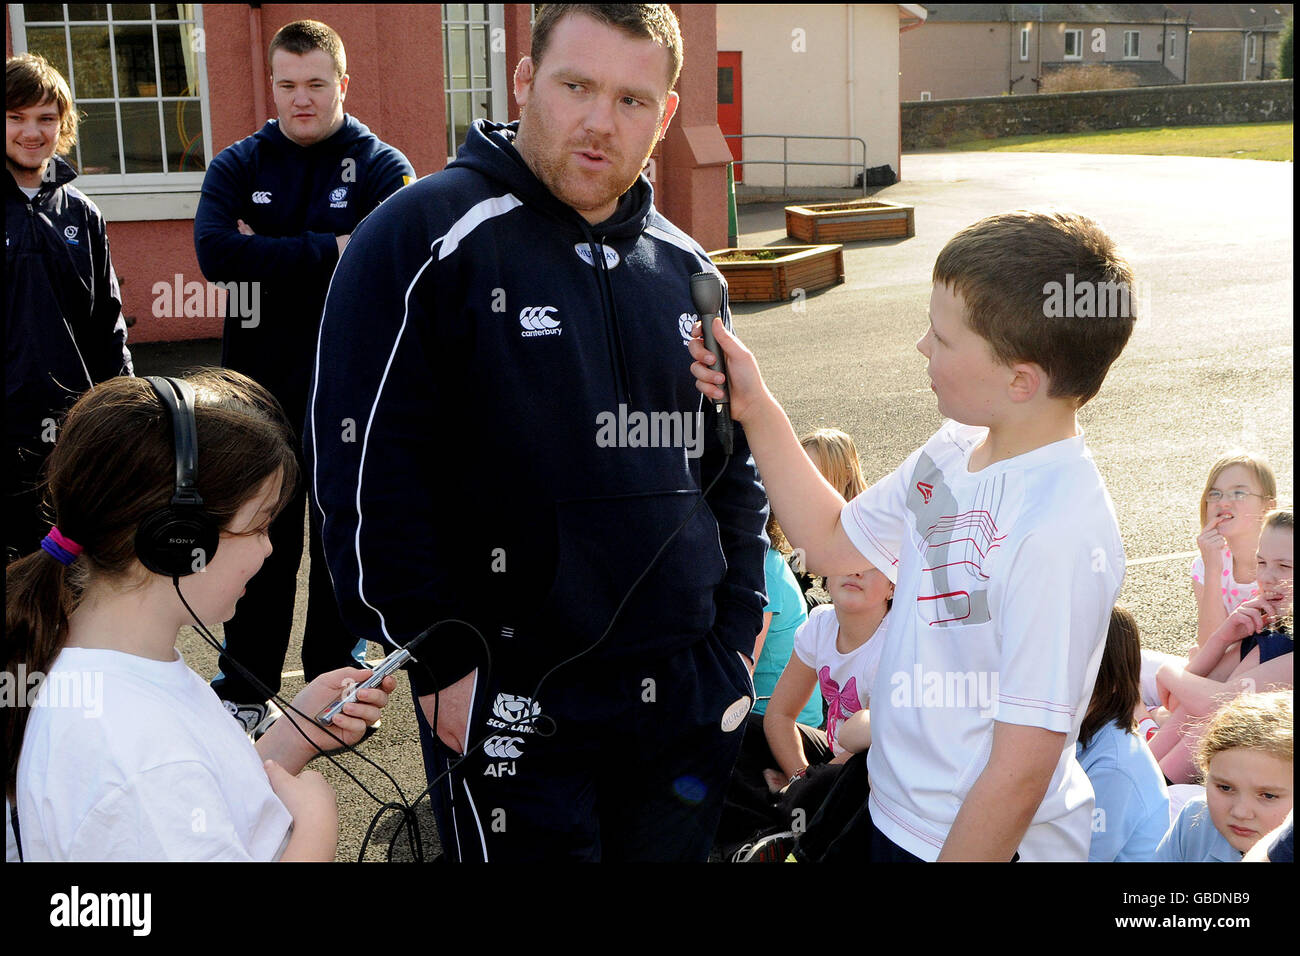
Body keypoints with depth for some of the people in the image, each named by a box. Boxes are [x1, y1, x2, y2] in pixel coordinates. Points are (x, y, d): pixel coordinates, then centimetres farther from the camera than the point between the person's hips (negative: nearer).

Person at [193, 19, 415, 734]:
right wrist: (328, 250, -19)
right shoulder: (238, 166, 5)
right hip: (260, 388, 2)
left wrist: (269, 253, -17)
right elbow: (214, 251, -14)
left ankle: (335, 681, 26)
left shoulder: (382, 168, -3)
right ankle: (244, 694, 22)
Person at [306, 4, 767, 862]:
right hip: (513, 713, -5)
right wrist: (440, 662, -14)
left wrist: (741, 623, 11)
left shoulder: (684, 269, 10)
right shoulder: (429, 236, -10)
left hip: (693, 698, 6)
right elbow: (363, 470, -14)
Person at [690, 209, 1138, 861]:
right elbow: (831, 542, 13)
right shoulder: (955, 450, -3)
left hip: (992, 842, -7)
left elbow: (1022, 769, -26)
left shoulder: (1057, 533, -29)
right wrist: (754, 409, 6)